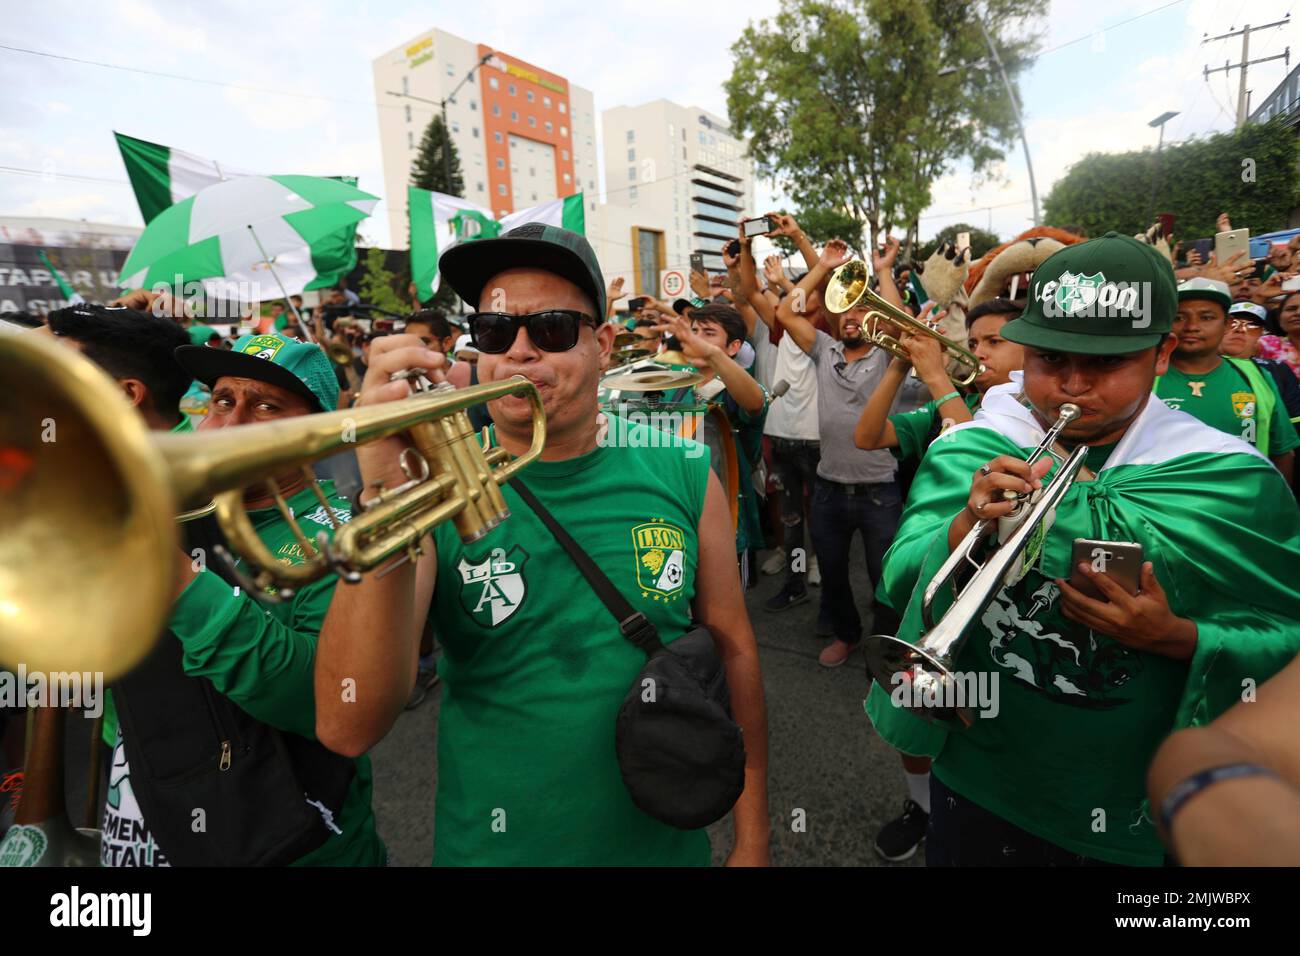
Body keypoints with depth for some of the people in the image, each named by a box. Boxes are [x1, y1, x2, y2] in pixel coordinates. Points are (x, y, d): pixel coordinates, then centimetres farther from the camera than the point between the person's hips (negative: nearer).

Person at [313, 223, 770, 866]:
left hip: (661, 841, 1)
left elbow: (732, 650, -2)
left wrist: (751, 841, 0)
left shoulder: (683, 478, -10)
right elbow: (347, 730, -22)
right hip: (490, 846, 0)